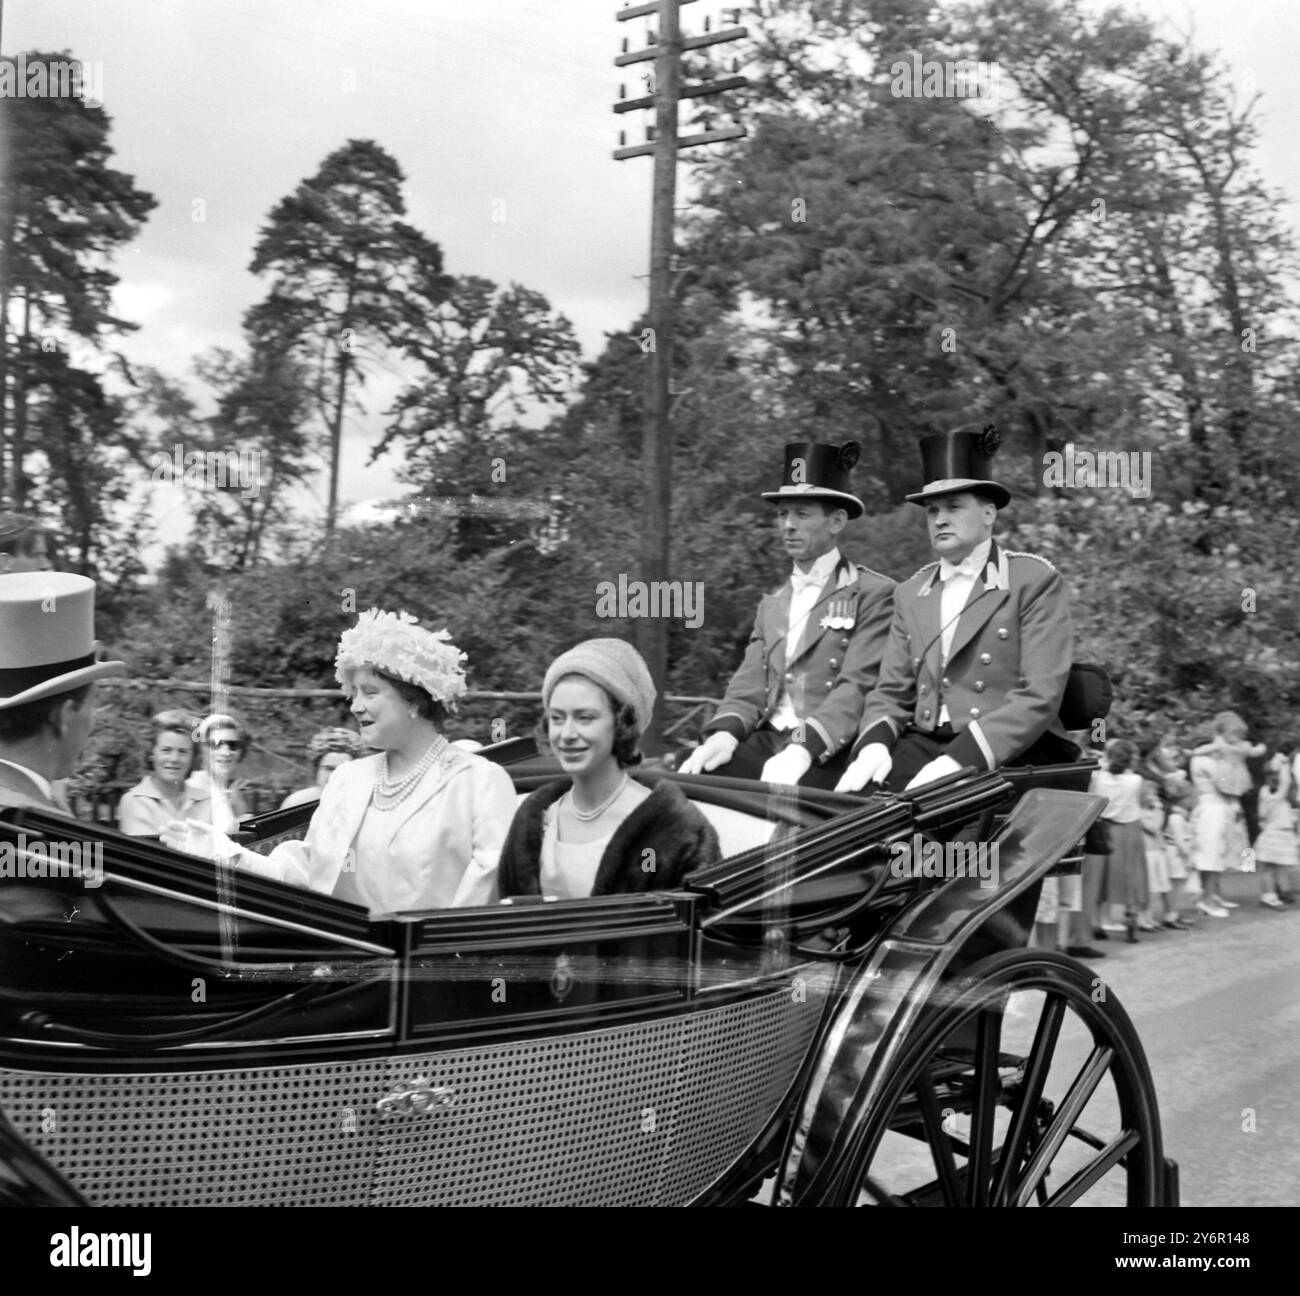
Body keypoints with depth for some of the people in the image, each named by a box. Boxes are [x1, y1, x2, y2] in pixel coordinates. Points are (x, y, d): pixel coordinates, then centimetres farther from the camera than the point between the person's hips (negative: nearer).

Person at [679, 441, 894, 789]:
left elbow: (857, 688, -12)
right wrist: (725, 731, -10)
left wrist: (803, 748, -27)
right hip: (767, 741, 6)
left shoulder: (874, 594, 0)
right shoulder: (772, 604, 23)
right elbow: (750, 685, 12)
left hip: (829, 751, -6)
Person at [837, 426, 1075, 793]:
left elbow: (1039, 697, -11)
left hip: (1011, 752, -4)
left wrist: (958, 759, -22)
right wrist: (875, 743, -8)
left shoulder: (1035, 581, -1)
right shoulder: (911, 594, 17)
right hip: (925, 745, 4)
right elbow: (892, 693, 16)